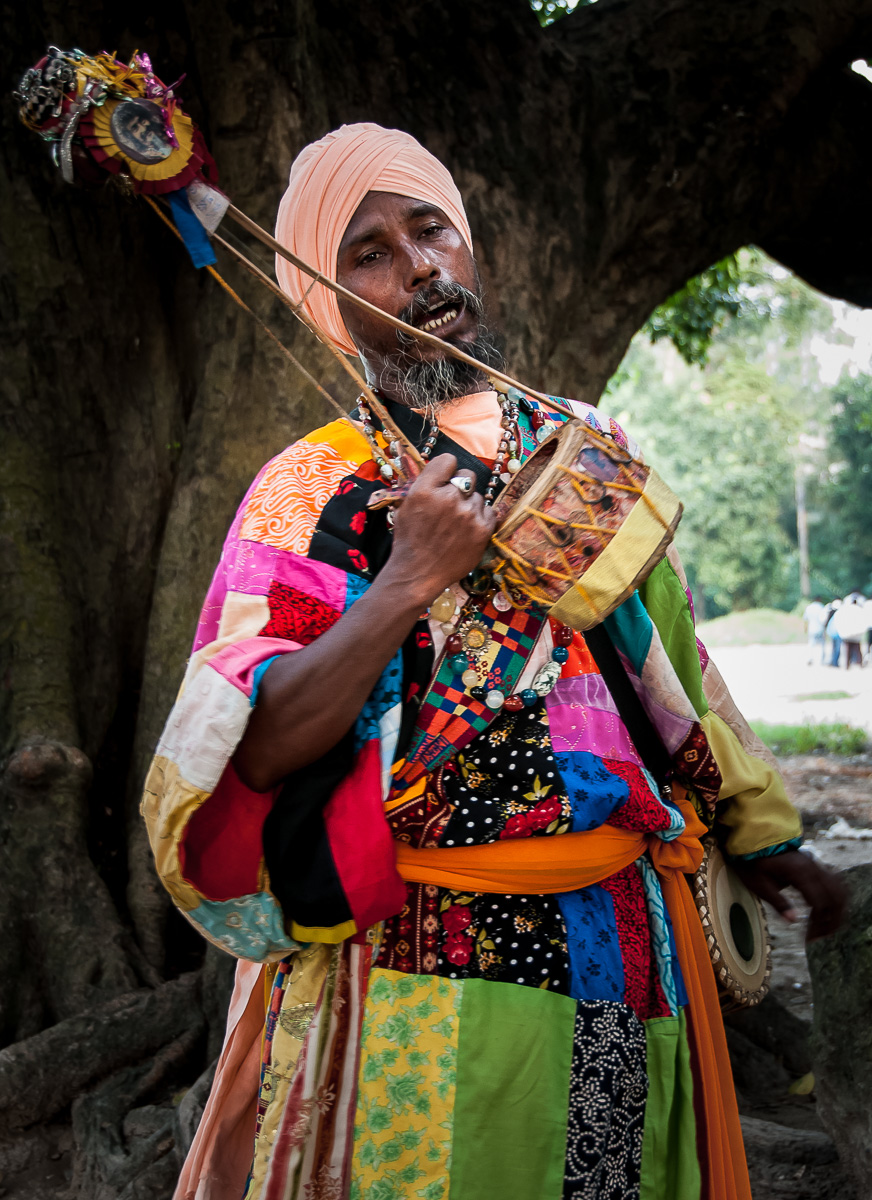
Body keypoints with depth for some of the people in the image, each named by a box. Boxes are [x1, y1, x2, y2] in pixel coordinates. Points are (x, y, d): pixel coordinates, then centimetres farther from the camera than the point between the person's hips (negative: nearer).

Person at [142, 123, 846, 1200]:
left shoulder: (587, 442, 9)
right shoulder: (309, 494, -4)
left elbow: (669, 652, 17)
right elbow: (253, 754, -14)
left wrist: (757, 831, 17)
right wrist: (408, 583, -21)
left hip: (637, 949, 5)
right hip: (436, 974, -4)